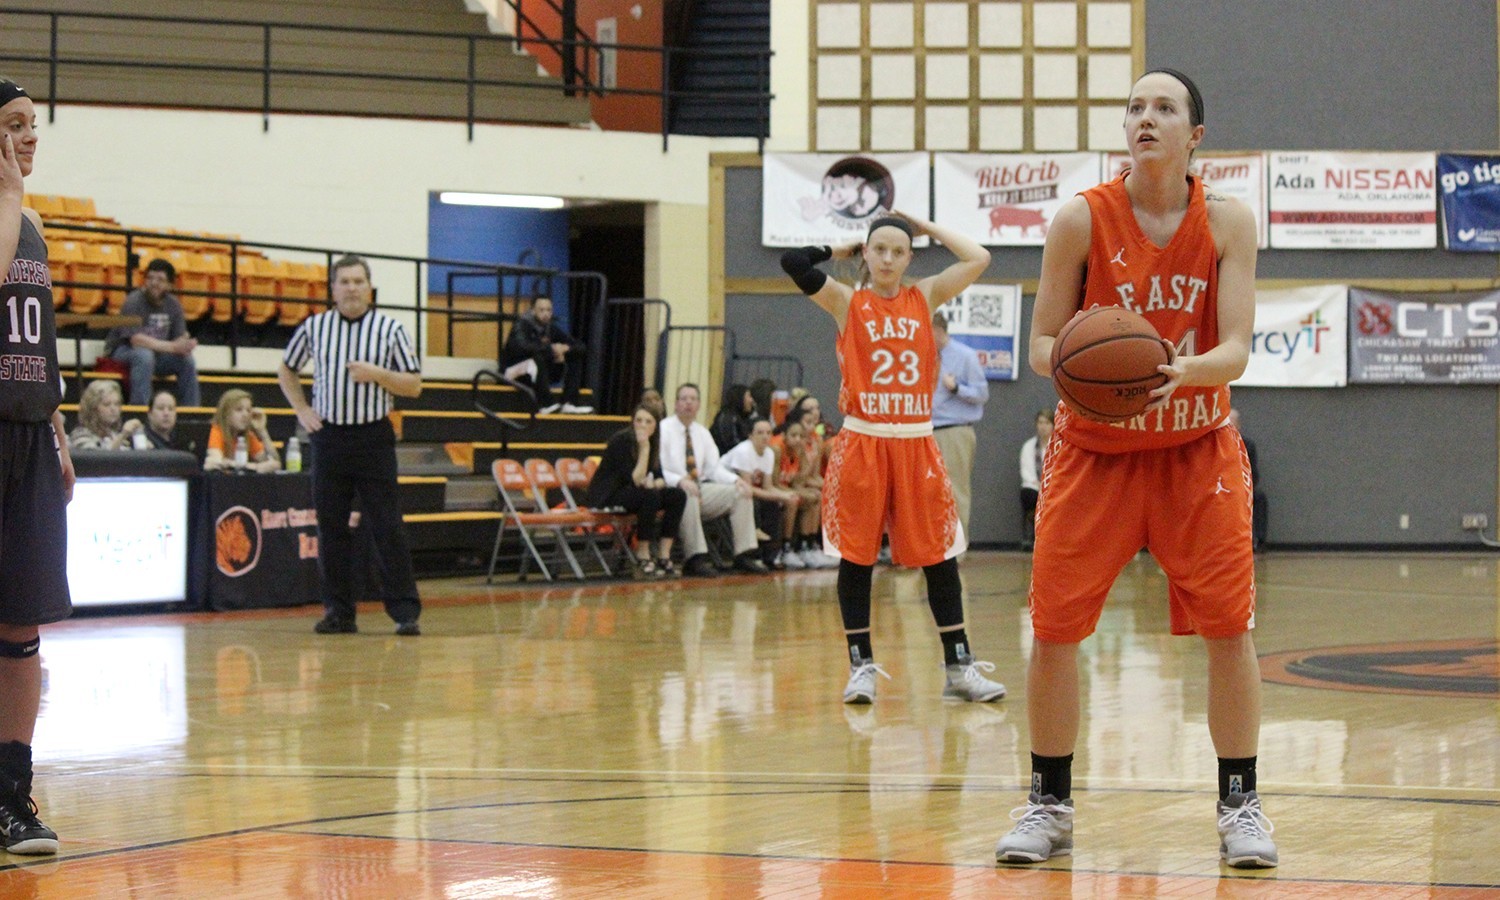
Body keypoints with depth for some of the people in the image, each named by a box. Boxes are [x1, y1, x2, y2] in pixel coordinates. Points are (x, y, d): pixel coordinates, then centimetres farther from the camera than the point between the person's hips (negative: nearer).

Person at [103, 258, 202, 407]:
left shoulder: (173, 304, 0)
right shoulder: (134, 301, -20)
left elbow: (181, 338, -1)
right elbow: (136, 339, -29)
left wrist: (185, 346, -28)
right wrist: (173, 347, -34)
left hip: (157, 352, 6)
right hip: (122, 350, -6)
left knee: (187, 361, -15)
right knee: (144, 355, -36)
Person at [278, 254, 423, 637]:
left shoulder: (390, 329, 2)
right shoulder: (314, 327, 7)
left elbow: (414, 386, 2)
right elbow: (286, 370, 21)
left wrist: (377, 374, -14)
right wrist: (302, 410, 9)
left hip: (374, 437, -2)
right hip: (329, 437, 2)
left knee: (387, 527, -5)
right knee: (331, 527, 4)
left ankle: (405, 611, -3)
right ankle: (338, 611, 11)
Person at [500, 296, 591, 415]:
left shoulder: (552, 328, 2)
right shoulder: (522, 324, -15)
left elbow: (580, 346, 0)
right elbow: (521, 346, -37)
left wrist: (565, 348, -23)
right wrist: (550, 348, -31)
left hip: (542, 374, 7)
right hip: (515, 370, -7)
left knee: (575, 357, -4)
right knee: (538, 357, -35)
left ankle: (569, 404, -18)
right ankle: (546, 405, -38)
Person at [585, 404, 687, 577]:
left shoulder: (654, 441, 3)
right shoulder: (621, 441, -20)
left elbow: (660, 477, 5)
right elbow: (636, 480, -26)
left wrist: (654, 483, -19)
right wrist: (644, 448, -30)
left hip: (631, 493, 8)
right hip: (607, 497, -8)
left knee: (677, 496, -12)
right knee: (650, 495, -33)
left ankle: (664, 556, -13)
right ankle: (643, 556, -24)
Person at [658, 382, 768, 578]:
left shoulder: (702, 433, 16)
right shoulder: (663, 430, -4)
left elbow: (714, 468, 13)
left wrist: (736, 480, -7)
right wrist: (680, 481, -31)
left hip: (701, 489, 7)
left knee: (740, 492, -10)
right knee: (689, 496, -40)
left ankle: (744, 555, -12)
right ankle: (696, 559, -40)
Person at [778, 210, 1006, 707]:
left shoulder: (924, 298, 9)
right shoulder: (847, 301, 3)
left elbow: (978, 259, 0)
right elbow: (793, 261, -10)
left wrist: (925, 226, 8)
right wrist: (842, 249, 6)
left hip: (915, 443, 2)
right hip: (862, 443, -2)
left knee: (939, 554, 2)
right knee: (856, 557, 1)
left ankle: (959, 666, 7)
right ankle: (861, 666, 9)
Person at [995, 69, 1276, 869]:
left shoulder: (1227, 223, -8)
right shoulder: (1082, 220, -10)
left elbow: (1236, 348, -14)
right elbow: (1042, 344, -7)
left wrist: (1185, 370, -35)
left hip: (1197, 449, 0)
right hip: (1095, 449, 0)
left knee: (1229, 628, -6)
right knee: (1053, 628, -4)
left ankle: (1239, 805, 7)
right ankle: (1049, 805, 11)